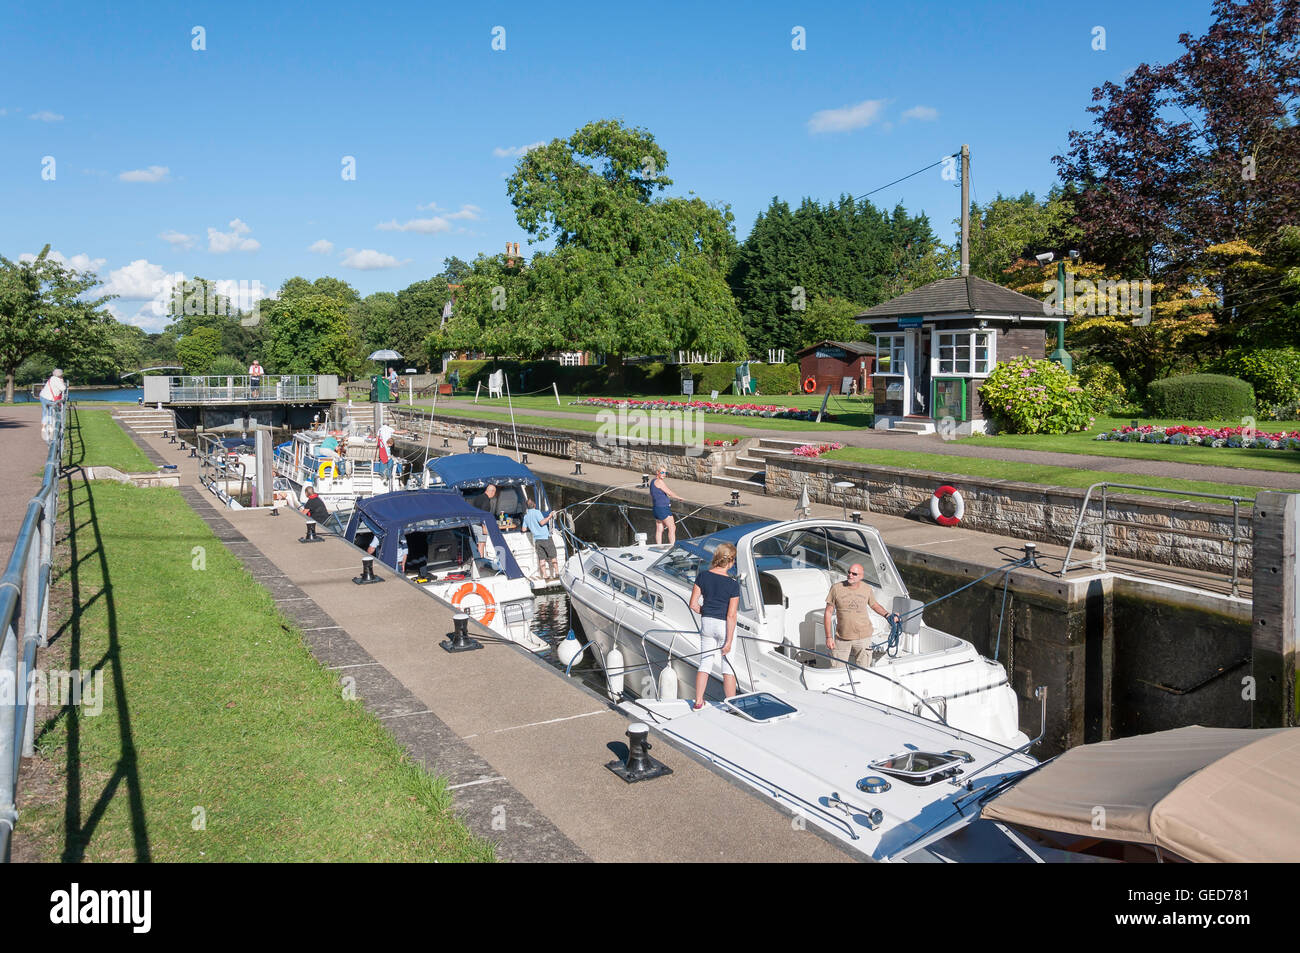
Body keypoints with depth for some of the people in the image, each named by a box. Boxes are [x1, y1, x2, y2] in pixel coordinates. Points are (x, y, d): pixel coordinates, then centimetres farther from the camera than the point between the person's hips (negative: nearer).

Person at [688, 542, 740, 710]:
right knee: (728, 666, 7)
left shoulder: (703, 576, -4)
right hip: (724, 625, -4)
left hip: (707, 622, 4)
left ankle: (698, 702, 20)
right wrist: (729, 641, -13)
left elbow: (693, 604, -3)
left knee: (705, 663, 15)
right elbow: (731, 615, -16)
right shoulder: (733, 583, -16)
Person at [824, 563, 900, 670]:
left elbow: (874, 605, 18)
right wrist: (828, 637, -5)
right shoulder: (836, 588, -8)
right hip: (841, 638, -1)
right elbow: (828, 612, -3)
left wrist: (887, 615, -1)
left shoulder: (867, 589, -2)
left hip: (863, 637, 1)